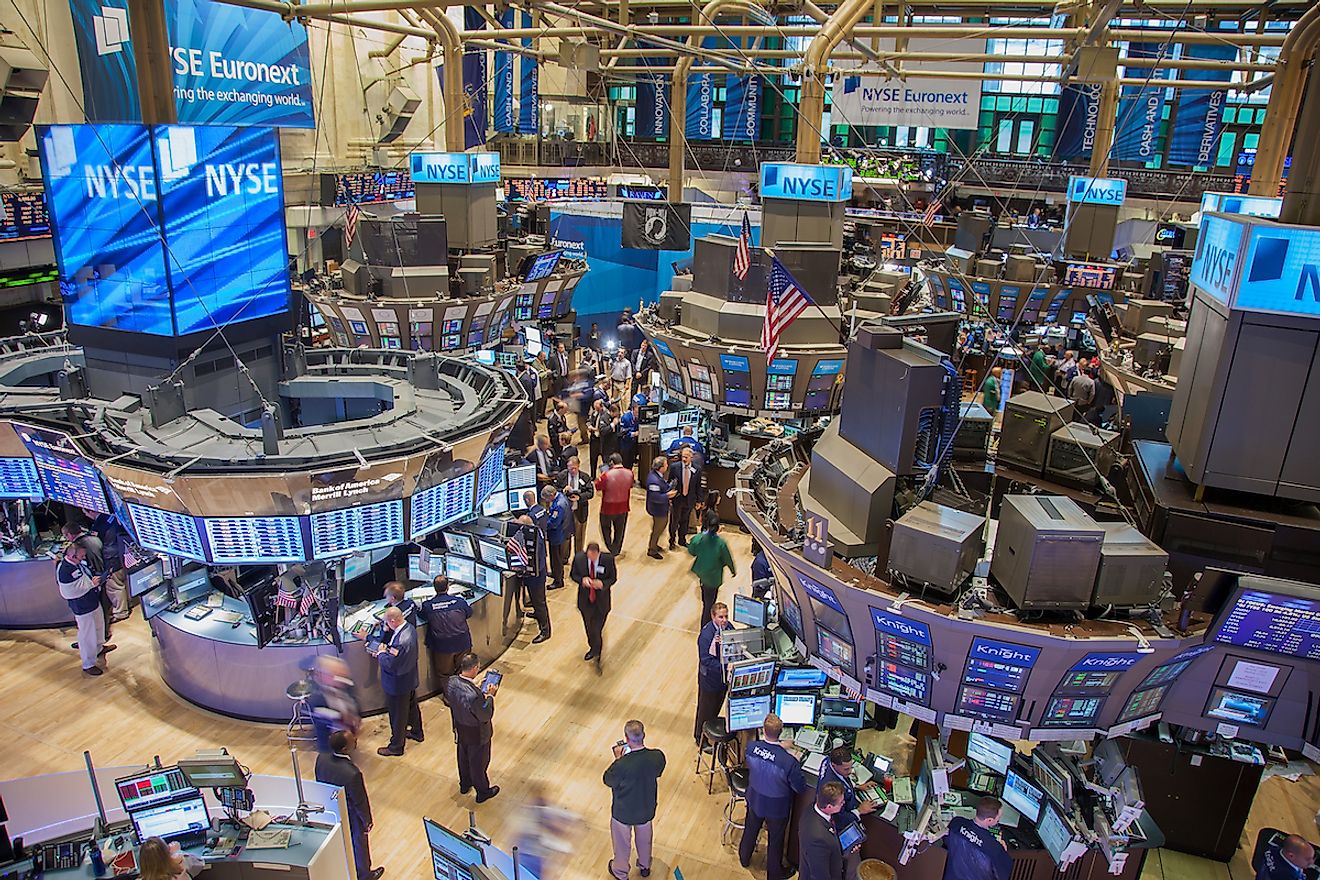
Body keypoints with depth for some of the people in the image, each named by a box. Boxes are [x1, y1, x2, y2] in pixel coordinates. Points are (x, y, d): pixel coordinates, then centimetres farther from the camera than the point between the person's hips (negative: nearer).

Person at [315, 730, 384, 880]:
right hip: (351, 817, -5)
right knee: (359, 845, 23)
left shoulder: (321, 758, -25)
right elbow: (360, 802, -25)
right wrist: (367, 821, -6)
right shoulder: (352, 773, -43)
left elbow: (319, 782, -4)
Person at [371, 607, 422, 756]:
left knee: (397, 715, 12)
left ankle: (396, 747, 32)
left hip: (398, 684, -9)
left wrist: (381, 653, -14)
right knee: (412, 706, 29)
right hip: (410, 679, 9)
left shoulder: (401, 641, -39)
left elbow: (390, 664, -30)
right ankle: (417, 733, 51)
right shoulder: (409, 627, -9)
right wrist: (386, 644, -10)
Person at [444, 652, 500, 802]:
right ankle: (482, 792, 42)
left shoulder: (451, 682, -20)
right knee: (479, 763, 19)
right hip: (477, 734, -6)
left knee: (463, 757, 31)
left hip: (460, 730, 7)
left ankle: (464, 784, 55)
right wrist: (489, 696, -17)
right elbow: (486, 715, -28)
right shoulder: (474, 695, -42)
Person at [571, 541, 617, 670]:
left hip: (601, 601, -3)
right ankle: (593, 649, 49)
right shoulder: (579, 558, -14)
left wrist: (603, 583, -27)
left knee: (597, 630, -4)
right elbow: (574, 575, 0)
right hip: (585, 600, 3)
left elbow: (613, 577, -6)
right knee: (589, 628, 22)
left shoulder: (608, 559, -18)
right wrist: (582, 579, -23)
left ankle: (597, 658, 15)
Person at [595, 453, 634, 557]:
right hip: (623, 508, 4)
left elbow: (598, 487, -13)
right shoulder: (629, 473, -12)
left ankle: (610, 549, 19)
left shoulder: (607, 475, -27)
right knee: (619, 531, 20)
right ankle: (615, 552, 31)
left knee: (605, 527, 21)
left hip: (608, 507, -4)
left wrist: (600, 476, -1)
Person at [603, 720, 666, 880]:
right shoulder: (658, 756, -28)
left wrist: (618, 758, -10)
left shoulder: (622, 765, -39)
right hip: (646, 808, 3)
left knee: (622, 842, 25)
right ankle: (645, 866, 56)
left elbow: (607, 780, -18)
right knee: (644, 837, 32)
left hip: (623, 812, -3)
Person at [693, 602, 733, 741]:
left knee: (718, 705, 28)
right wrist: (725, 668, -33)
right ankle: (701, 738, 38)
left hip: (724, 676, 6)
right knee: (706, 710, 15)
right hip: (710, 678, -6)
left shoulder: (729, 627, -11)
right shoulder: (705, 635, -31)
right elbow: (706, 660, -28)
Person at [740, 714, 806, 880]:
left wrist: (780, 747, 3)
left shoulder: (751, 747, -27)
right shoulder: (789, 762, -38)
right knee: (775, 839, 24)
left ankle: (744, 857, 57)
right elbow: (801, 788, -22)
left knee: (751, 829, 31)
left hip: (754, 800, 3)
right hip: (777, 807, -3)